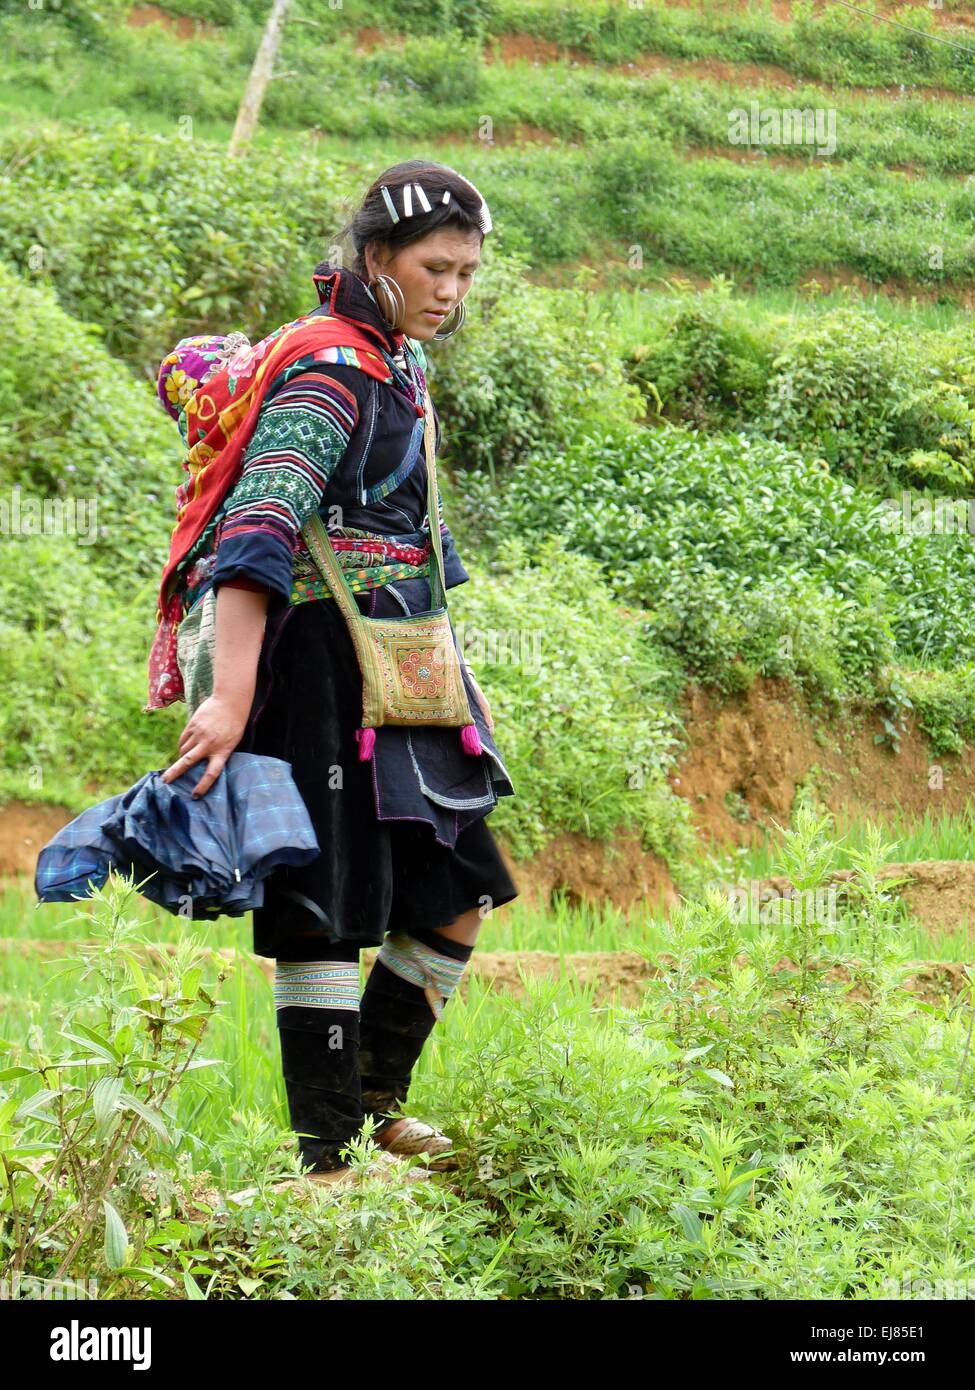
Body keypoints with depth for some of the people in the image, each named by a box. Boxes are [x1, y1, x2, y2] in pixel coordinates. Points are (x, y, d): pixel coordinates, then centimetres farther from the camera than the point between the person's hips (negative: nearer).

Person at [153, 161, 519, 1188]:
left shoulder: (396, 368, 14)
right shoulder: (333, 371, -16)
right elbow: (260, 528, -27)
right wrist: (232, 694, -35)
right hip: (322, 670, -10)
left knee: (459, 893, 13)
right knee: (327, 912, -5)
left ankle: (373, 1101, 27)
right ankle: (327, 1156, 1)